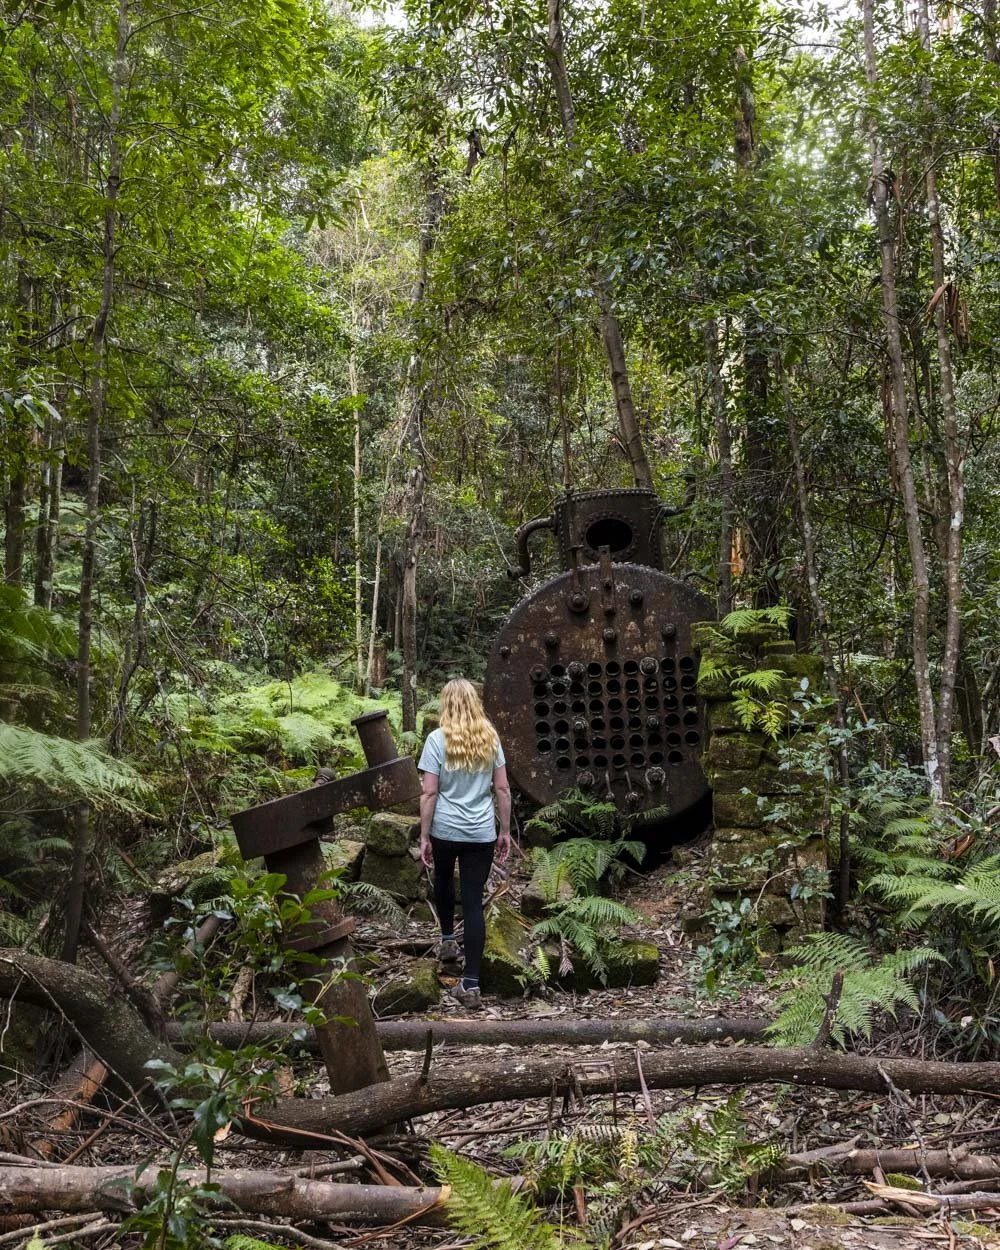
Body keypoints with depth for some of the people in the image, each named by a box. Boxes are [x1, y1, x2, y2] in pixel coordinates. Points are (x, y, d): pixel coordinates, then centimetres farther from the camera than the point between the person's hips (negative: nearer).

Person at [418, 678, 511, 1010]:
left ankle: (448, 941, 46)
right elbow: (502, 789, 4)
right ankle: (471, 984, -1)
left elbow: (429, 793, -9)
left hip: (445, 831, -2)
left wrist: (424, 837, -2)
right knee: (474, 902, 2)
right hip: (481, 833, 2)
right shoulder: (490, 738, 2)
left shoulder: (437, 739, -8)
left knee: (443, 881, 27)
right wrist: (505, 832, 12)